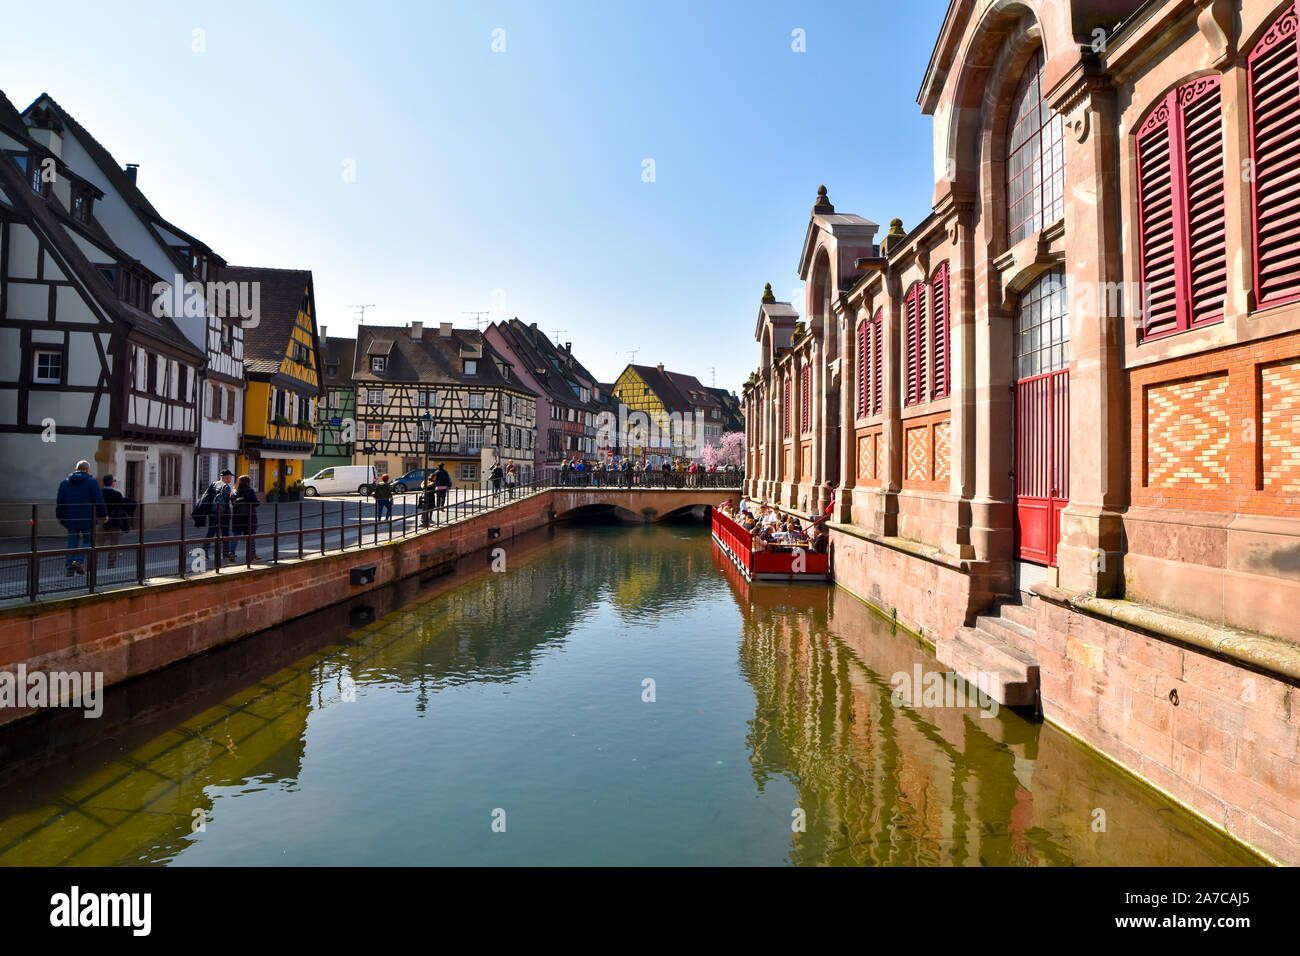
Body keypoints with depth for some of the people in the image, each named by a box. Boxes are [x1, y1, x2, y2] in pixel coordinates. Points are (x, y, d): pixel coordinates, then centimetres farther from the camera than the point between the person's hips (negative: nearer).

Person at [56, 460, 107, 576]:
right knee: (88, 541, 9)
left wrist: (60, 516, 18)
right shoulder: (92, 482, -5)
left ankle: (69, 567, 6)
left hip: (71, 519, 4)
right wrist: (104, 514, 1)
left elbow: (60, 501, 10)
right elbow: (99, 500, -8)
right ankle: (79, 561, -10)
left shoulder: (65, 482, 9)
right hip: (87, 519, -4)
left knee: (72, 542, 9)